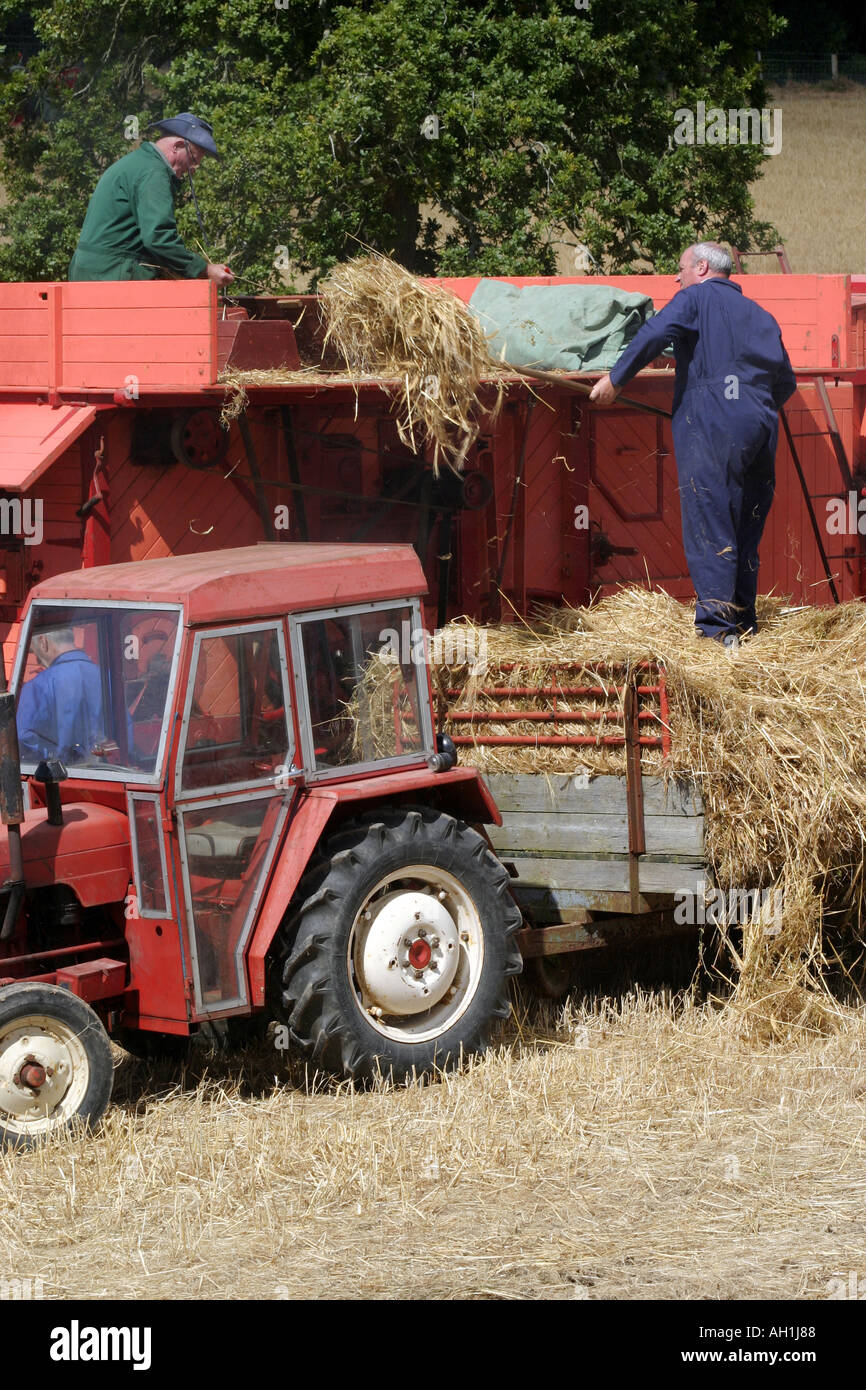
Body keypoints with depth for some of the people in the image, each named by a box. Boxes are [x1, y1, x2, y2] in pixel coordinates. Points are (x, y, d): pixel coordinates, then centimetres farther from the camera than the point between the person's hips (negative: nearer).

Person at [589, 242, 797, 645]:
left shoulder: (697, 298, 6)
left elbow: (655, 332, -11)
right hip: (762, 428, 7)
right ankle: (743, 622, 13)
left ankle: (717, 624, -18)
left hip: (711, 422, -7)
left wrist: (615, 379, -5)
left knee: (709, 528, -10)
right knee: (747, 529, 12)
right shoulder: (762, 317, 25)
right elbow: (786, 382, 23)